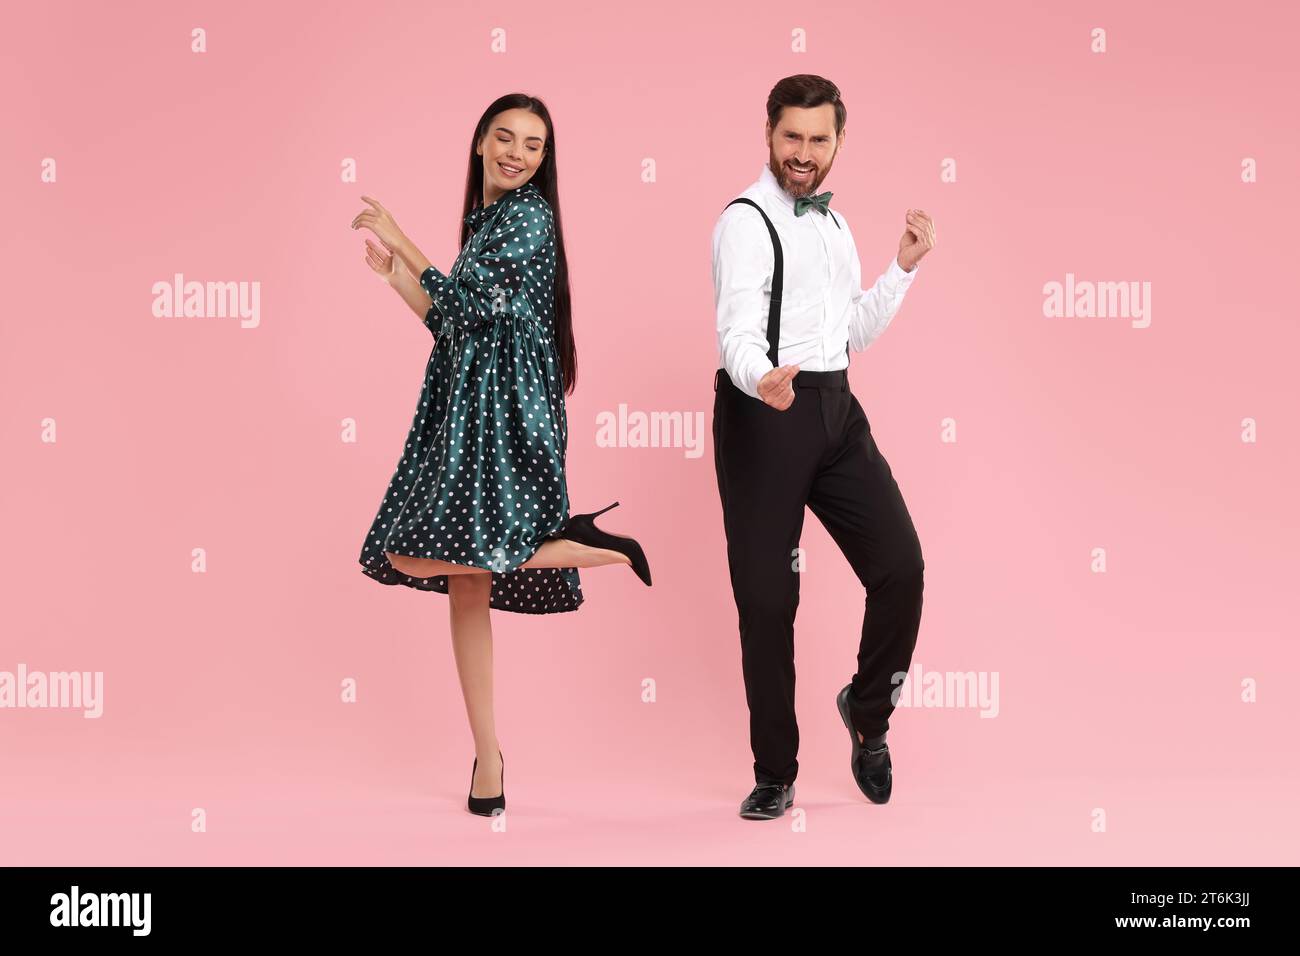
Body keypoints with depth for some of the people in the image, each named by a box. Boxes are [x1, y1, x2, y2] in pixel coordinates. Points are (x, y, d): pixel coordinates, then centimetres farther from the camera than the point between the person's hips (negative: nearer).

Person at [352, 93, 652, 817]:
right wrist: (394, 272, 14)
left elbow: (466, 307, -14)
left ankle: (574, 542, -10)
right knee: (465, 581, 5)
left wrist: (400, 241, -7)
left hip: (502, 412, -9)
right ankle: (488, 758, 9)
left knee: (416, 555, -19)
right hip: (465, 411, 9)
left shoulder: (527, 214, -6)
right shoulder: (488, 217, 21)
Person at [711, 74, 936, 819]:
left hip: (837, 408, 7)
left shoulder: (835, 223, 17)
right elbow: (738, 333, -21)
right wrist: (762, 380, -42)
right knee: (767, 599, 1)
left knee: (901, 566, 0)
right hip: (764, 411, -7)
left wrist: (906, 267, 14)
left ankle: (868, 711, 25)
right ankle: (775, 774, 14)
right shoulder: (748, 221, -8)